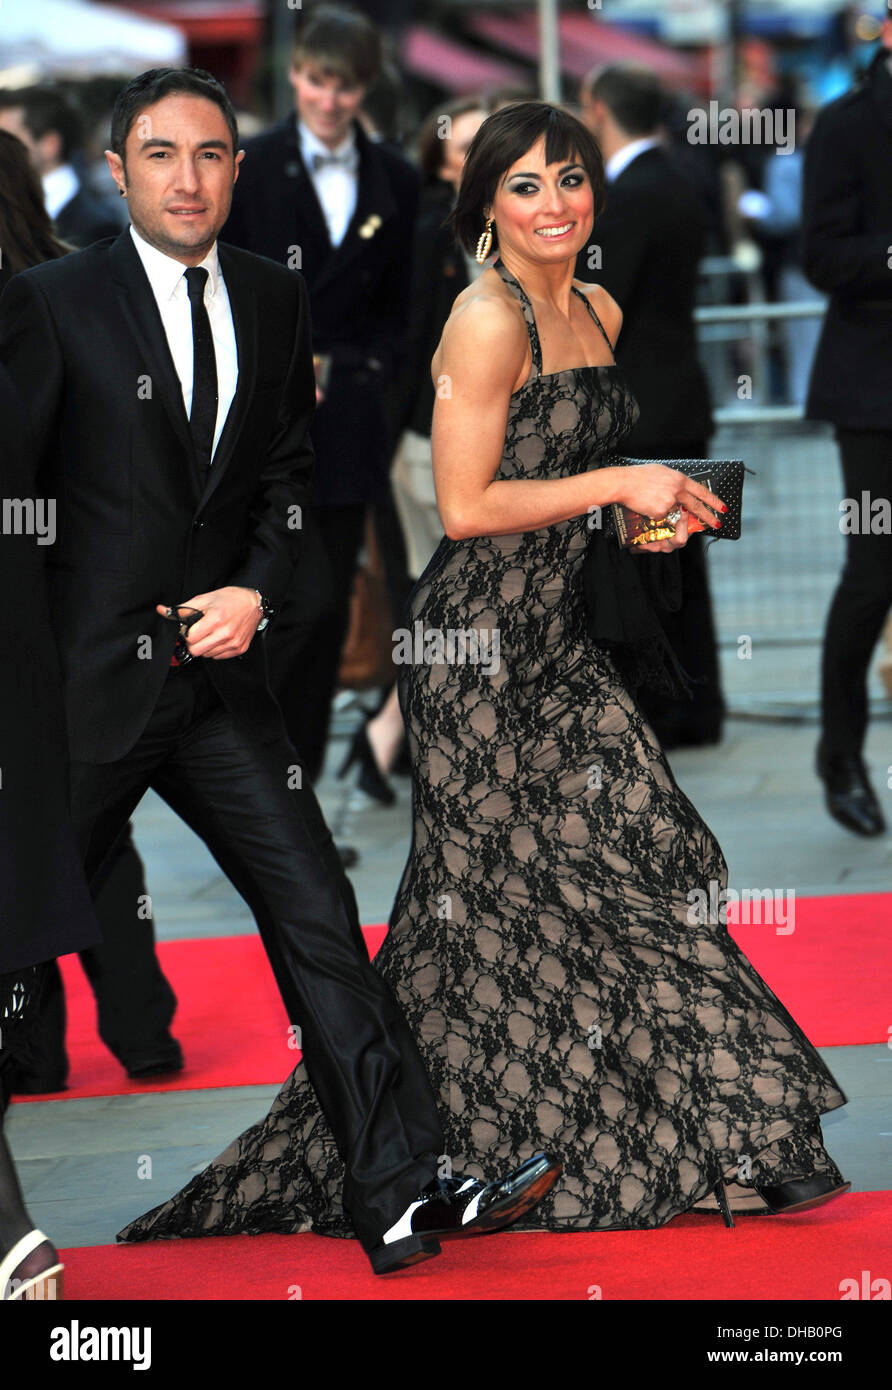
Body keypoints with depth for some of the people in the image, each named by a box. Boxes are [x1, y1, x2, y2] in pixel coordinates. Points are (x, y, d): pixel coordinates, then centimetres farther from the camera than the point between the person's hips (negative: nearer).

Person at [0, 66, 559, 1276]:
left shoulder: (274, 299, 8)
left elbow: (289, 473, 13)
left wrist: (255, 591, -4)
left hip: (218, 674, 4)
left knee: (318, 914, -2)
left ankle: (401, 1197, 0)